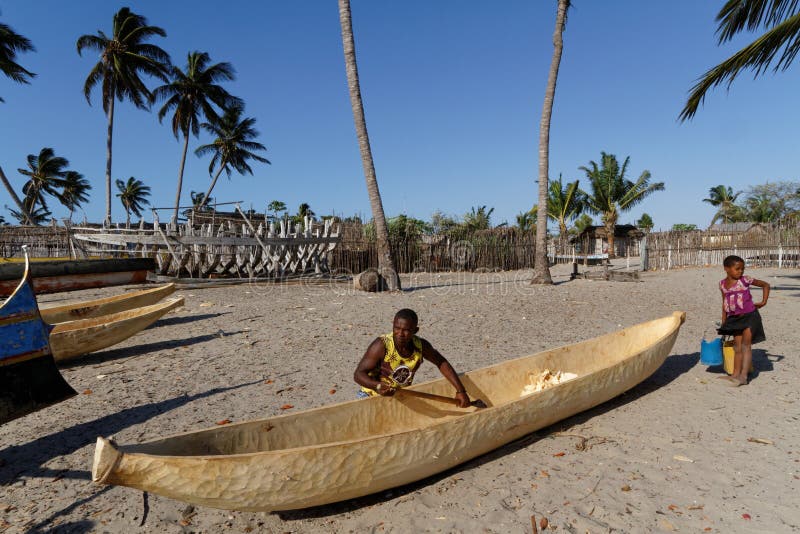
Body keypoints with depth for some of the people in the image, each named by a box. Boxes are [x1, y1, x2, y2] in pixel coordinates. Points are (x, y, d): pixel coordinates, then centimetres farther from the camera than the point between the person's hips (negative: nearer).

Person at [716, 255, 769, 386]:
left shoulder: (745, 280, -7)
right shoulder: (722, 284, 5)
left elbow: (765, 285, 6)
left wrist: (763, 302, -2)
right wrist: (724, 322, 15)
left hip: (749, 316, -5)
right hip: (734, 318, 5)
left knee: (745, 345, -7)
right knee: (737, 347, 8)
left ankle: (743, 376, -8)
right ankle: (735, 375, 12)